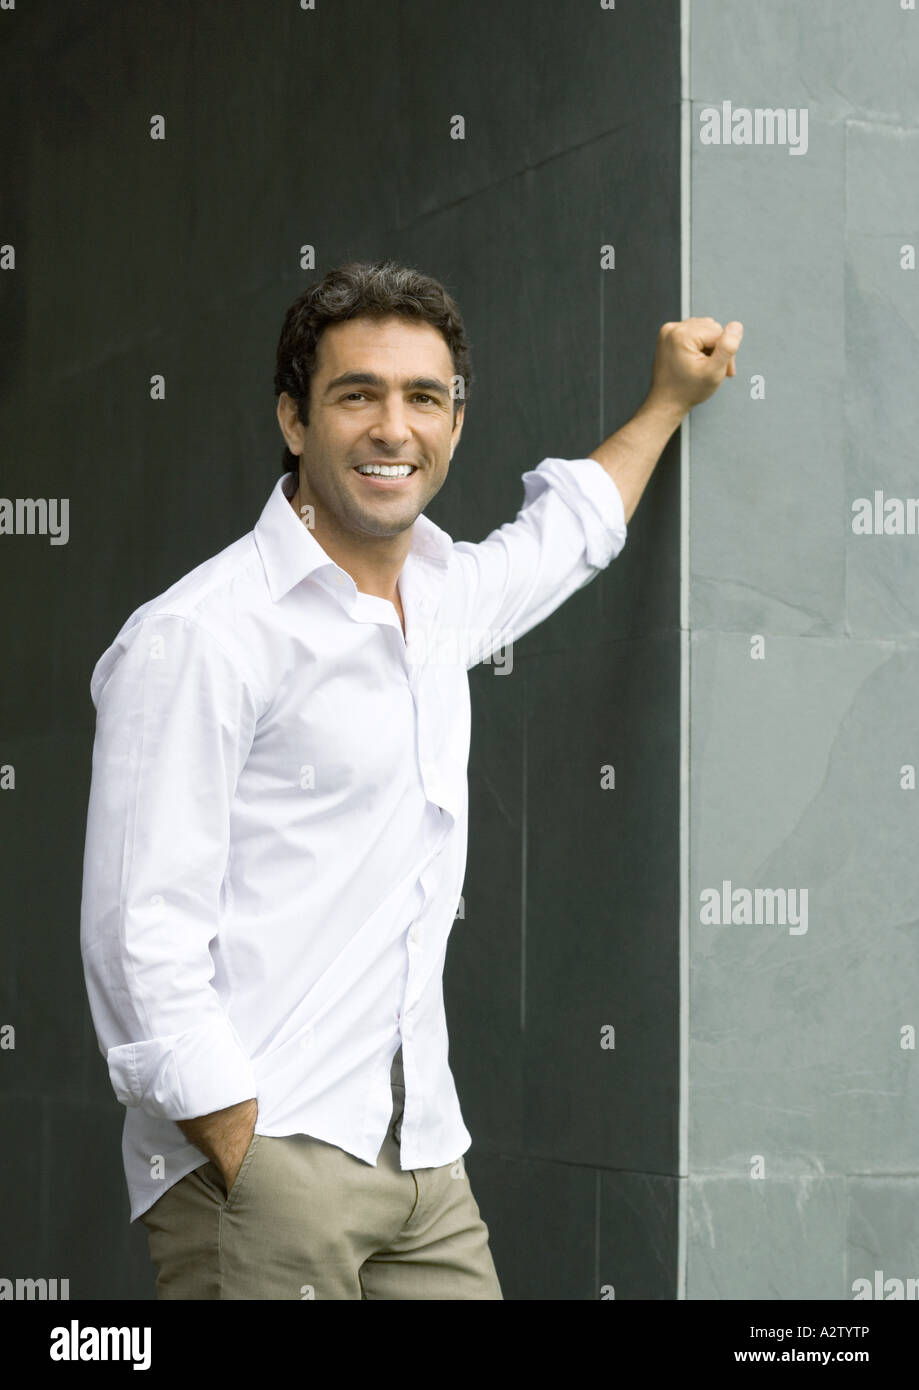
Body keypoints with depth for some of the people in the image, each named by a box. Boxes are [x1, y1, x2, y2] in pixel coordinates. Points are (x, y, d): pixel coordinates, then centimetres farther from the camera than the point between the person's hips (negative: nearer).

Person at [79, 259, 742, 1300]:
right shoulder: (201, 637, -11)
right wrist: (248, 1176, -19)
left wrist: (667, 402, 44)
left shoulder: (434, 596, 12)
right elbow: (139, 939, -16)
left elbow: (558, 539, 38)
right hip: (261, 1152, -7)